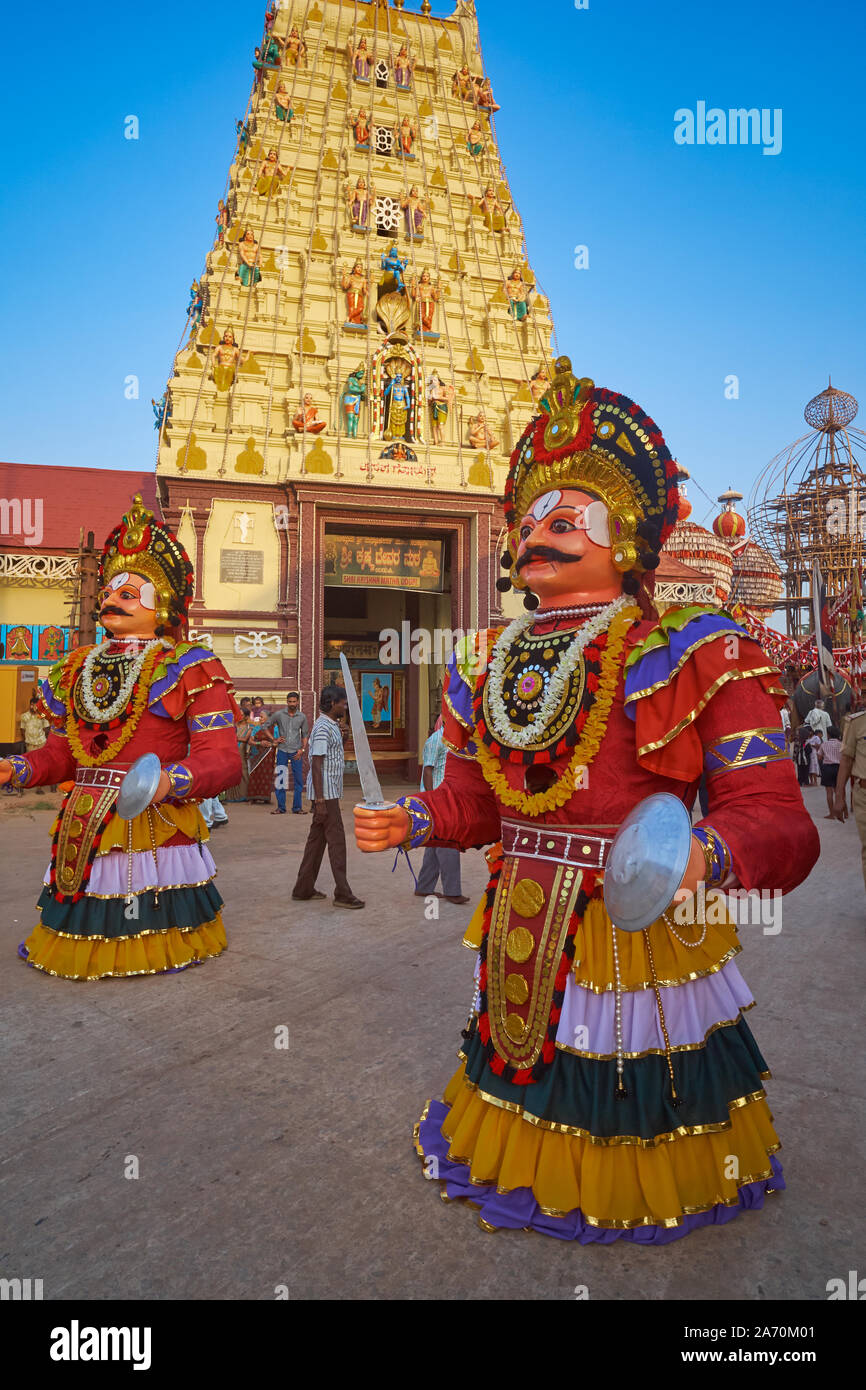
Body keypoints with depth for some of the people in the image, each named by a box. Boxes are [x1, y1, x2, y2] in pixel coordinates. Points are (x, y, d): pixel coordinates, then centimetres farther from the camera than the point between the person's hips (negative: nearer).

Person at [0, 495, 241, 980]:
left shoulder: (190, 669, -7)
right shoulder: (80, 667, 14)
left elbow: (222, 759, -16)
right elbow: (64, 751, 19)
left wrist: (170, 781, -35)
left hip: (154, 827, -6)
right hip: (82, 831, 6)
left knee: (150, 939, 7)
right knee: (85, 926, 19)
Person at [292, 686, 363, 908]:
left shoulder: (331, 725, 17)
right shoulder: (323, 728, -16)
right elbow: (316, 765, -20)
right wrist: (320, 800, -23)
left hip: (329, 792, 10)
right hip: (325, 793, -10)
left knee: (317, 838, 13)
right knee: (336, 840, -7)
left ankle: (303, 889, 19)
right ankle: (342, 894, -3)